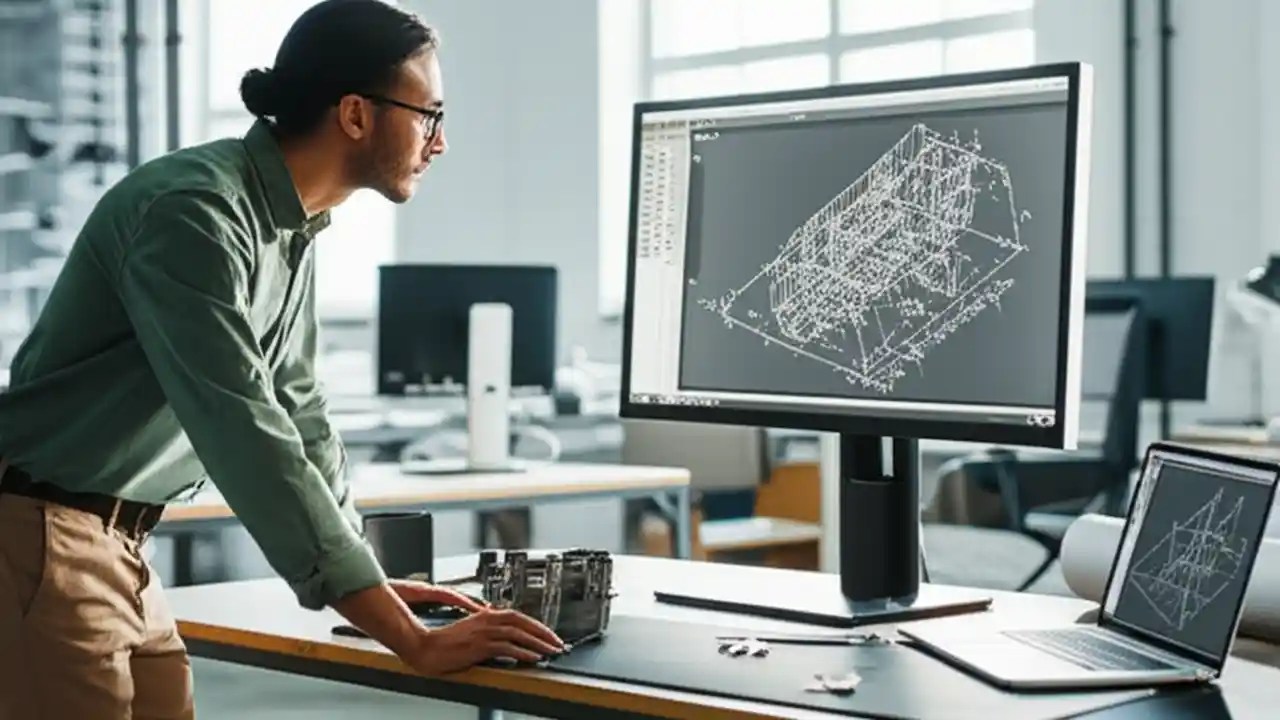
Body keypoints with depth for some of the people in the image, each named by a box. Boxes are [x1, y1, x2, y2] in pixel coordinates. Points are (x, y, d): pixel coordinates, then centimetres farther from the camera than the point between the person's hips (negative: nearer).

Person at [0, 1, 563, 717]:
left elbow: (296, 410, 19)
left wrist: (374, 583, 16)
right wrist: (413, 642, -29)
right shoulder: (196, 211, -22)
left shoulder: (294, 227, 8)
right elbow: (248, 438, -29)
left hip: (123, 548, 9)